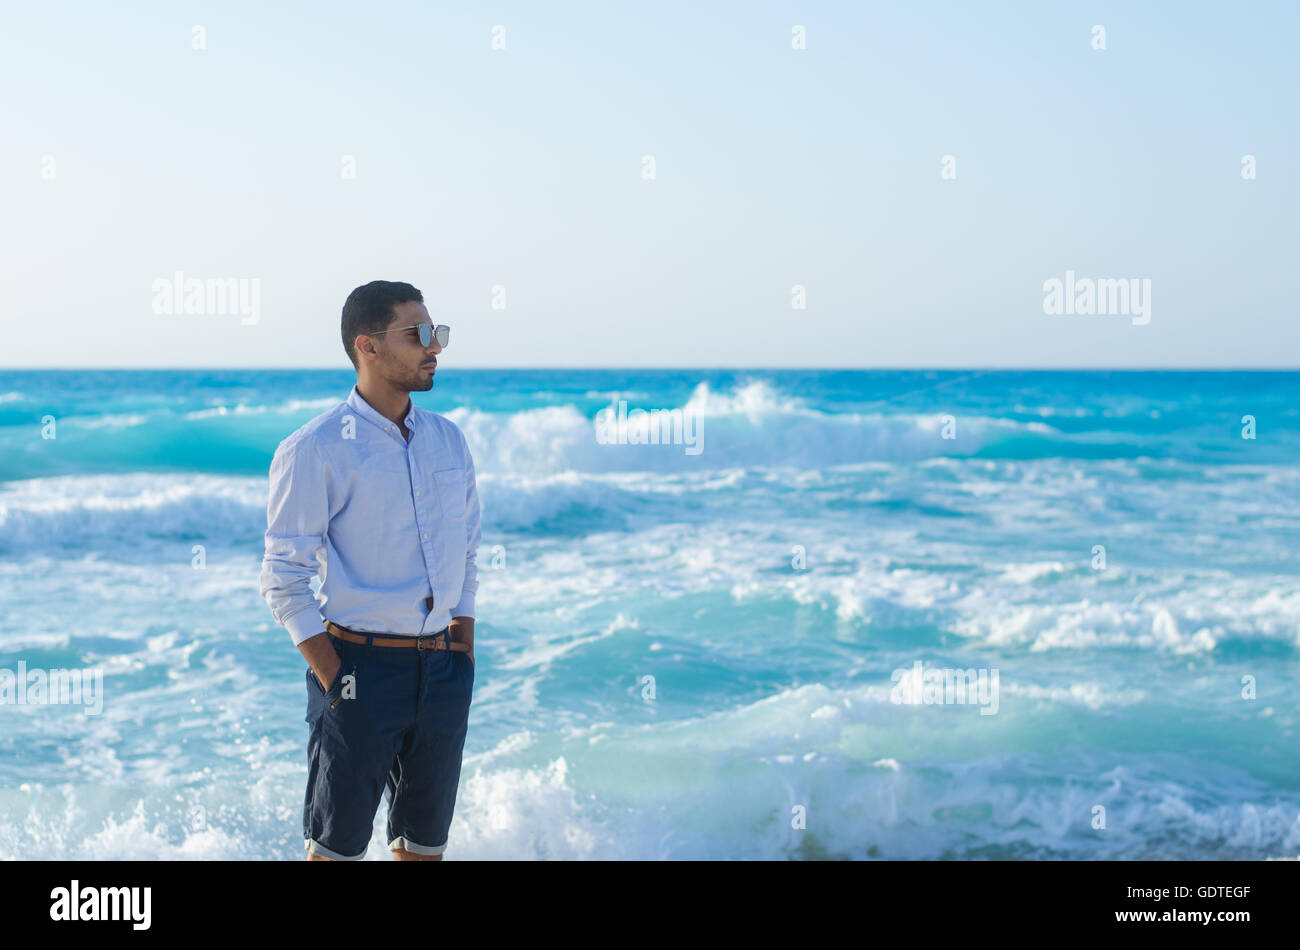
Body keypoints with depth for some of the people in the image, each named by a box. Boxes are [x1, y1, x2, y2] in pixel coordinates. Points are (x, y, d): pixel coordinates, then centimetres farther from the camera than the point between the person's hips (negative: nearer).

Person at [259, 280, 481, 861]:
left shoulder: (448, 440, 10)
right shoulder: (314, 451, -9)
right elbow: (284, 580, -9)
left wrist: (463, 650, 8)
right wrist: (335, 681, -13)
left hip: (442, 668, 6)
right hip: (362, 665, -5)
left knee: (426, 840, 12)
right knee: (339, 843, 1)